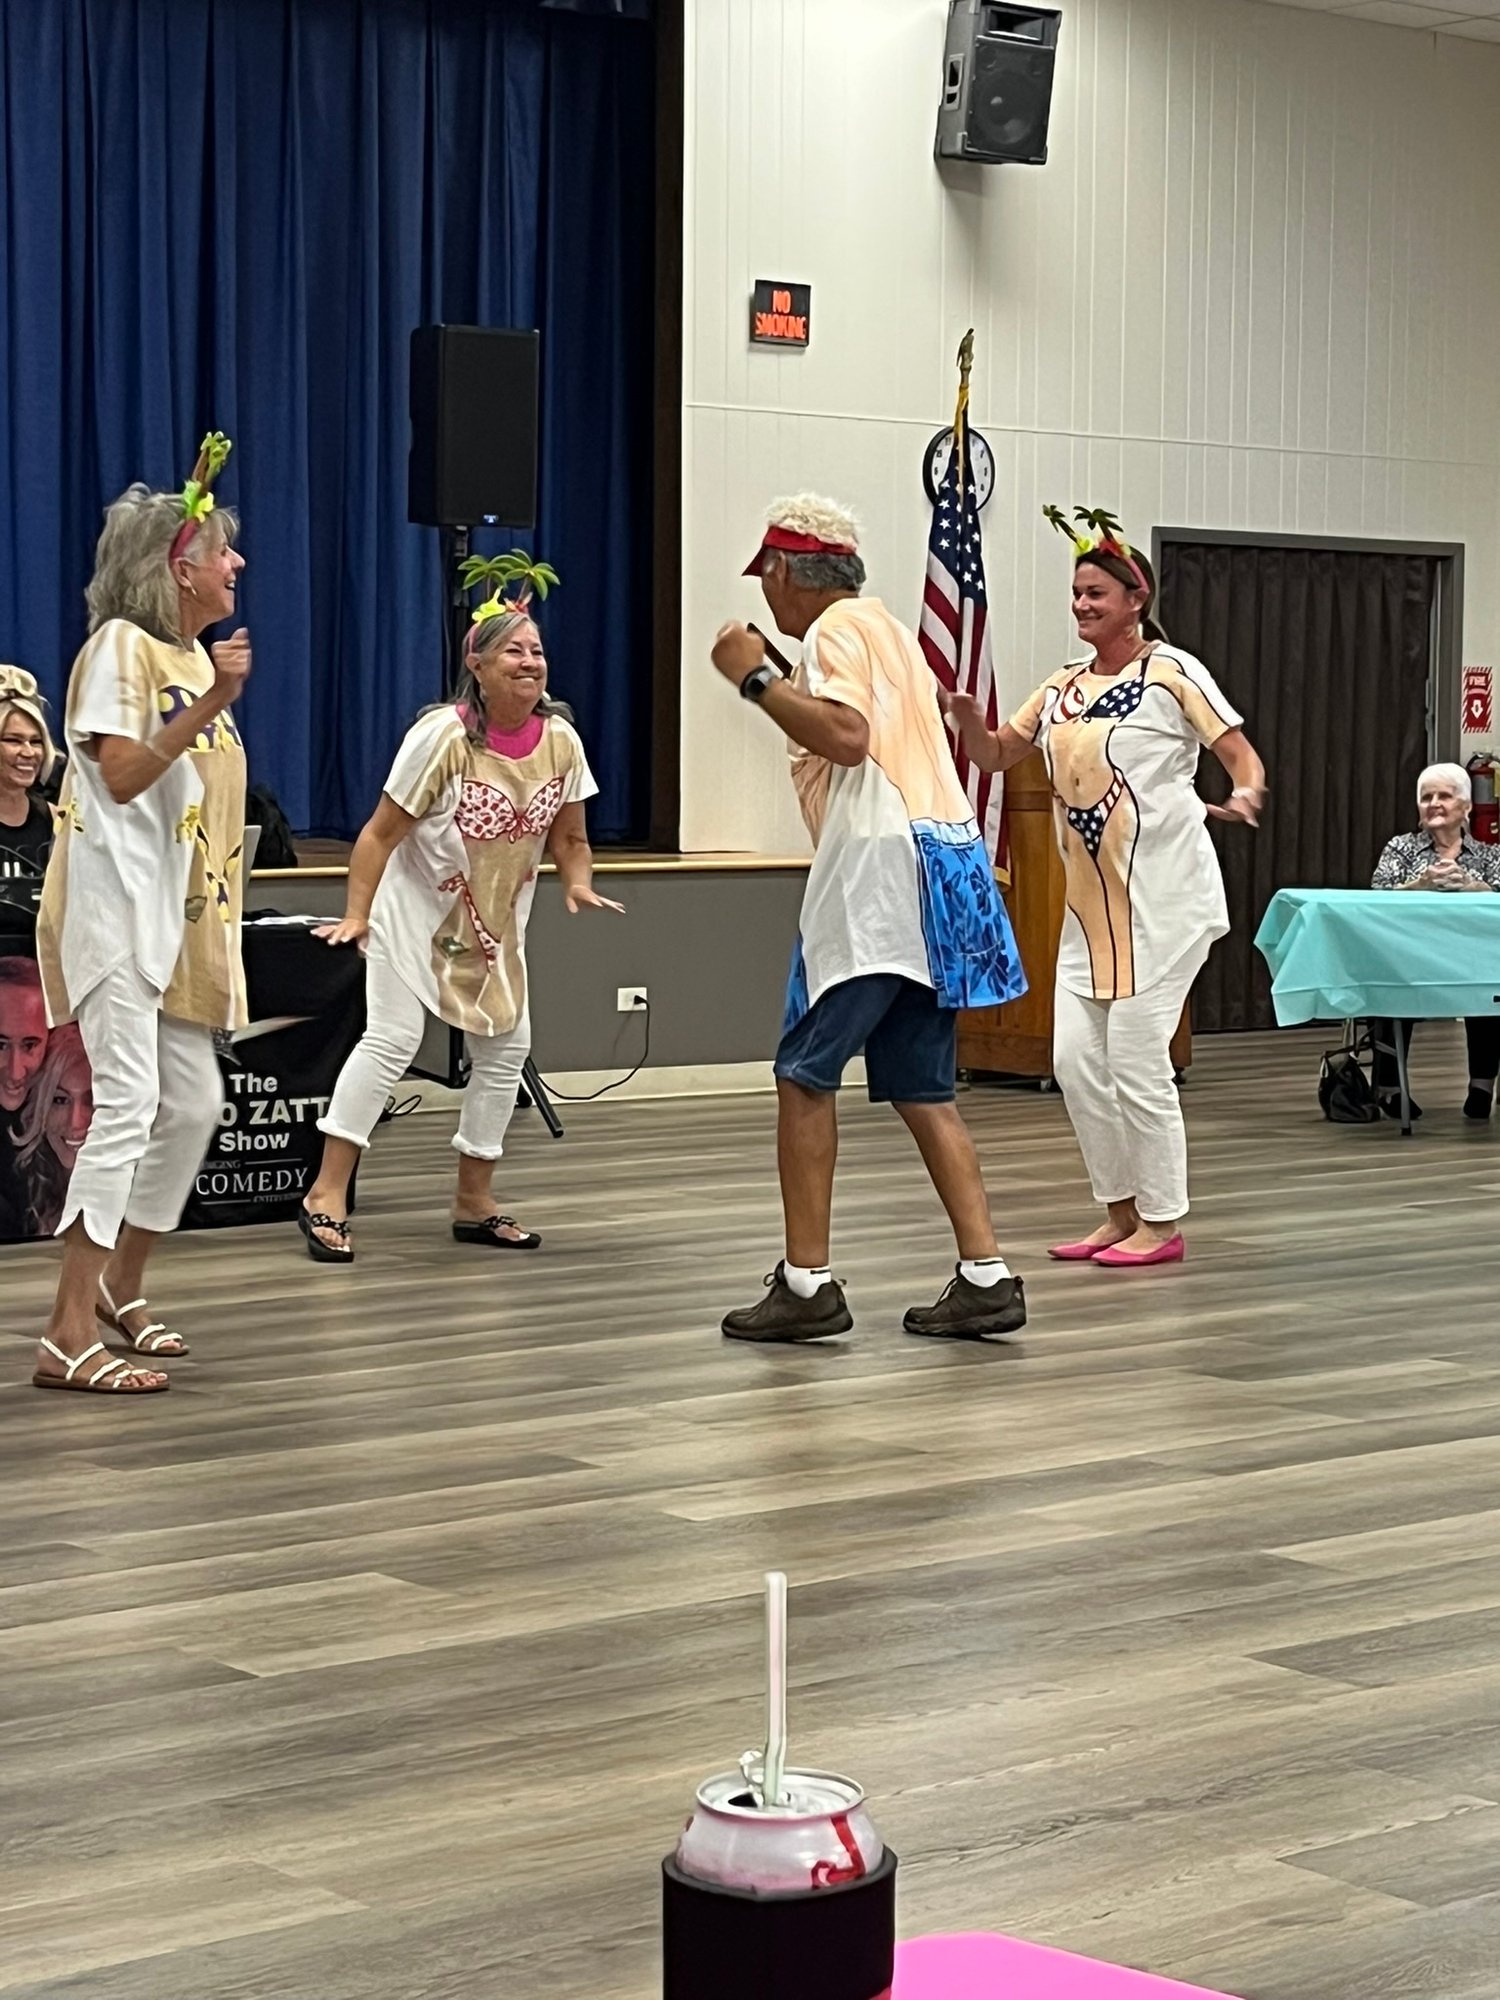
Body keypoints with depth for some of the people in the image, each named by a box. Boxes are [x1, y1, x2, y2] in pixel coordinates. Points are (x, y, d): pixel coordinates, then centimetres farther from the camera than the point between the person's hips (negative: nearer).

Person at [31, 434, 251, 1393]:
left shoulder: (195, 653, 15)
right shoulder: (122, 645, -11)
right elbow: (122, 774, -20)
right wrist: (210, 703, -23)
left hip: (180, 912, 10)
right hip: (117, 906, -10)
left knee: (194, 1105, 13)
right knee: (129, 1101, -17)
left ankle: (120, 1288, 30)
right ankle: (70, 1339, -18)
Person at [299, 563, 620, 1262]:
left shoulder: (560, 741, -8)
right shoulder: (443, 736, -23)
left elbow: (569, 836, 5)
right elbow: (382, 832, -19)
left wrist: (578, 883, -15)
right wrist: (357, 915, -24)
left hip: (496, 920, 6)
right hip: (417, 907, -6)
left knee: (508, 1045, 5)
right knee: (393, 1037, -14)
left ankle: (475, 1203, 18)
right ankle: (326, 1197, -10)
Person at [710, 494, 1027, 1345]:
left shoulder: (838, 627, -6)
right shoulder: (883, 625, 24)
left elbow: (848, 736, -23)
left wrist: (758, 678, -14)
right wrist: (777, 686, 30)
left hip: (882, 868, -10)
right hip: (936, 865, 10)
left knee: (806, 1072, -5)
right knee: (922, 1089, 9)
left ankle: (807, 1283, -6)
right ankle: (987, 1277, 3)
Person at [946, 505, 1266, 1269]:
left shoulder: (1171, 672, -6)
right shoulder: (1064, 686, 13)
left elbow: (1243, 757, -7)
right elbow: (994, 755, 14)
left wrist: (1244, 794, -30)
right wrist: (964, 709, -6)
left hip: (1162, 893, -7)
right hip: (1091, 900, 7)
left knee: (1136, 1058, -7)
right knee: (1075, 1058, 6)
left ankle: (1163, 1222, 5)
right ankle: (1120, 1210, 19)